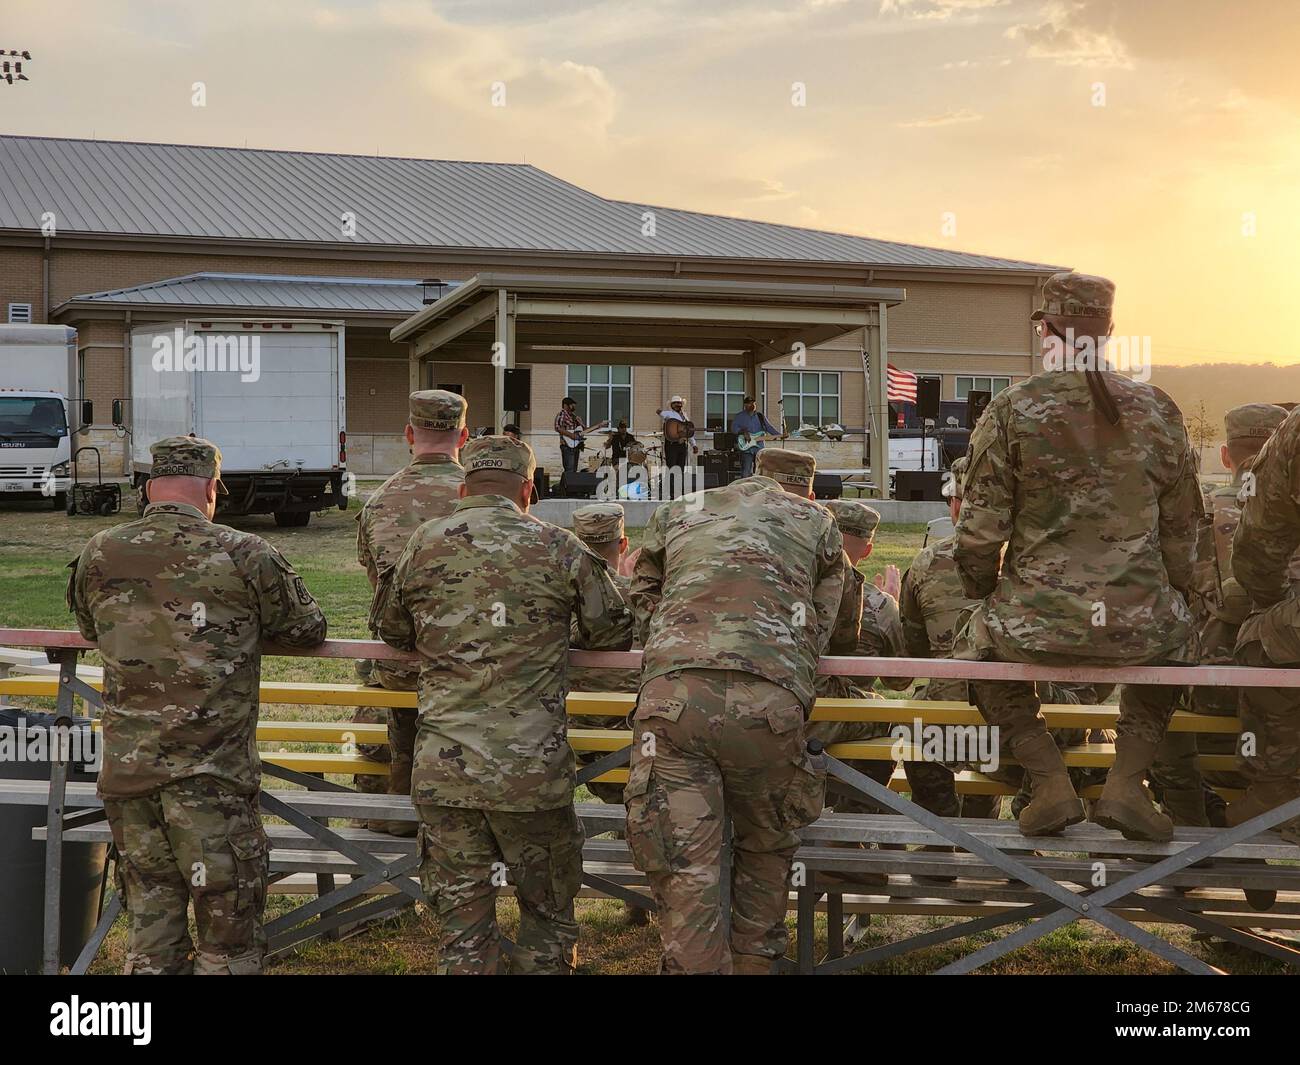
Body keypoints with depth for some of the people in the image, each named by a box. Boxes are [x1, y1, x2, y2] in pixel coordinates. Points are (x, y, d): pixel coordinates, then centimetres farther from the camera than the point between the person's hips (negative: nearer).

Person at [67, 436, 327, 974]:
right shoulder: (245, 555, -8)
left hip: (125, 769, 4)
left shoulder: (99, 554, 3)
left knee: (149, 927, 16)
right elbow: (309, 629, 5)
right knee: (228, 933, 7)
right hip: (212, 775, -4)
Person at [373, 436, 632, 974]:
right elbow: (615, 634, 10)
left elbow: (390, 630, 19)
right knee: (548, 914, 14)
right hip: (531, 768, -2)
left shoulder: (424, 543, 5)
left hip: (443, 769, 2)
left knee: (462, 923, 10)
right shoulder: (560, 547, 0)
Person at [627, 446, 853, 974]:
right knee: (765, 850, 21)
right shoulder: (816, 521, 23)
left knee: (684, 871, 1)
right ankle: (753, 960, 27)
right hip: (768, 702, 0)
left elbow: (642, 606, 32)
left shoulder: (675, 514, 28)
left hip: (672, 692, 1)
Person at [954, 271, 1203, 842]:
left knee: (983, 642, 33)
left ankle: (1050, 780, 15)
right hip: (1139, 626, 2)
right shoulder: (1157, 409, 2)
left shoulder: (1010, 409, -6)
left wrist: (984, 594, 15)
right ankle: (1126, 783, 19)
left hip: (1037, 623, -1)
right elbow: (1182, 528, 9)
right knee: (1177, 642, 37)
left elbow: (979, 532, -6)